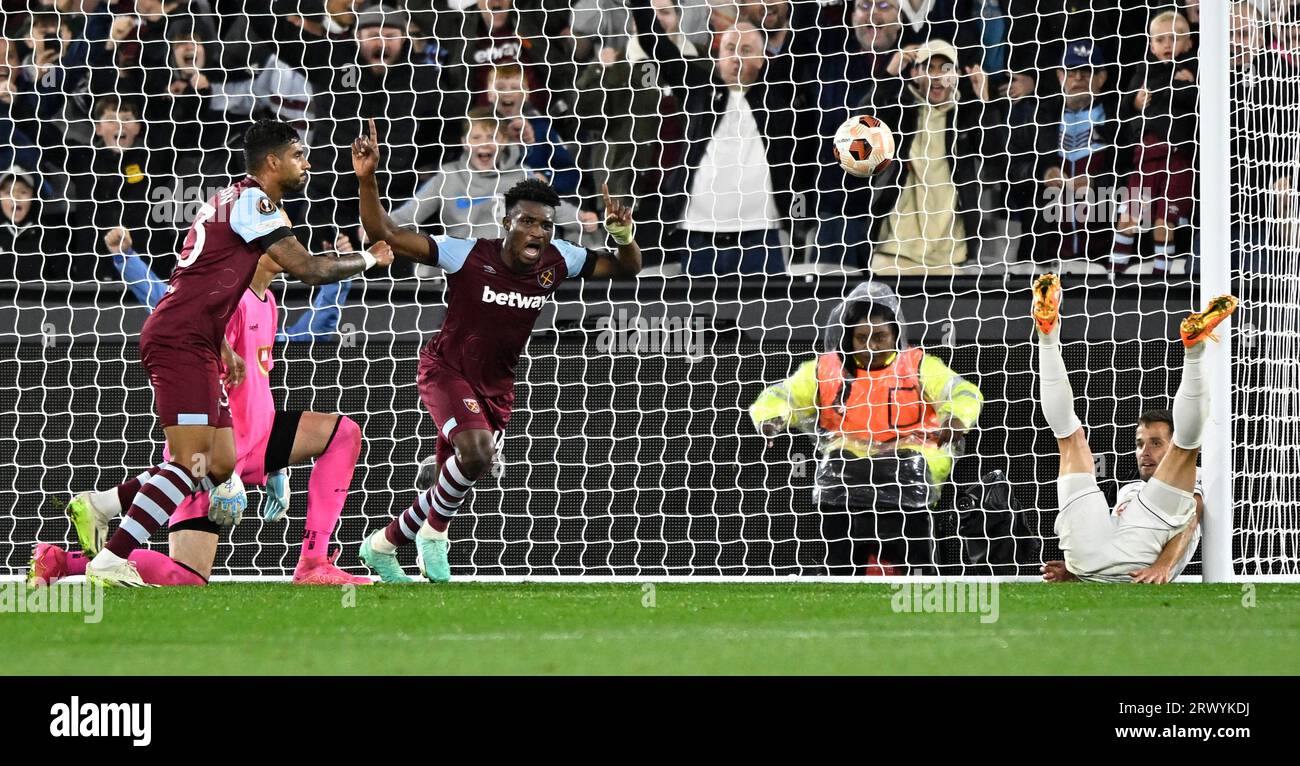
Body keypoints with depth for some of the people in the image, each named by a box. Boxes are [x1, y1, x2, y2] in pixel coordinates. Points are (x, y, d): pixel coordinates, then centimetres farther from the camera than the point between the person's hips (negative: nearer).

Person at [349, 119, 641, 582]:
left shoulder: (556, 262, -11)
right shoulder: (467, 256, -23)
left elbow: (626, 270, 2)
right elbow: (384, 234, -25)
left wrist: (624, 237, -20)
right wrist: (367, 180, -37)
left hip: (497, 386, 5)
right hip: (447, 370, -5)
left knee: (451, 482, 12)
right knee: (477, 452, -32)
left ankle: (382, 545, 37)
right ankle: (434, 532, -5)